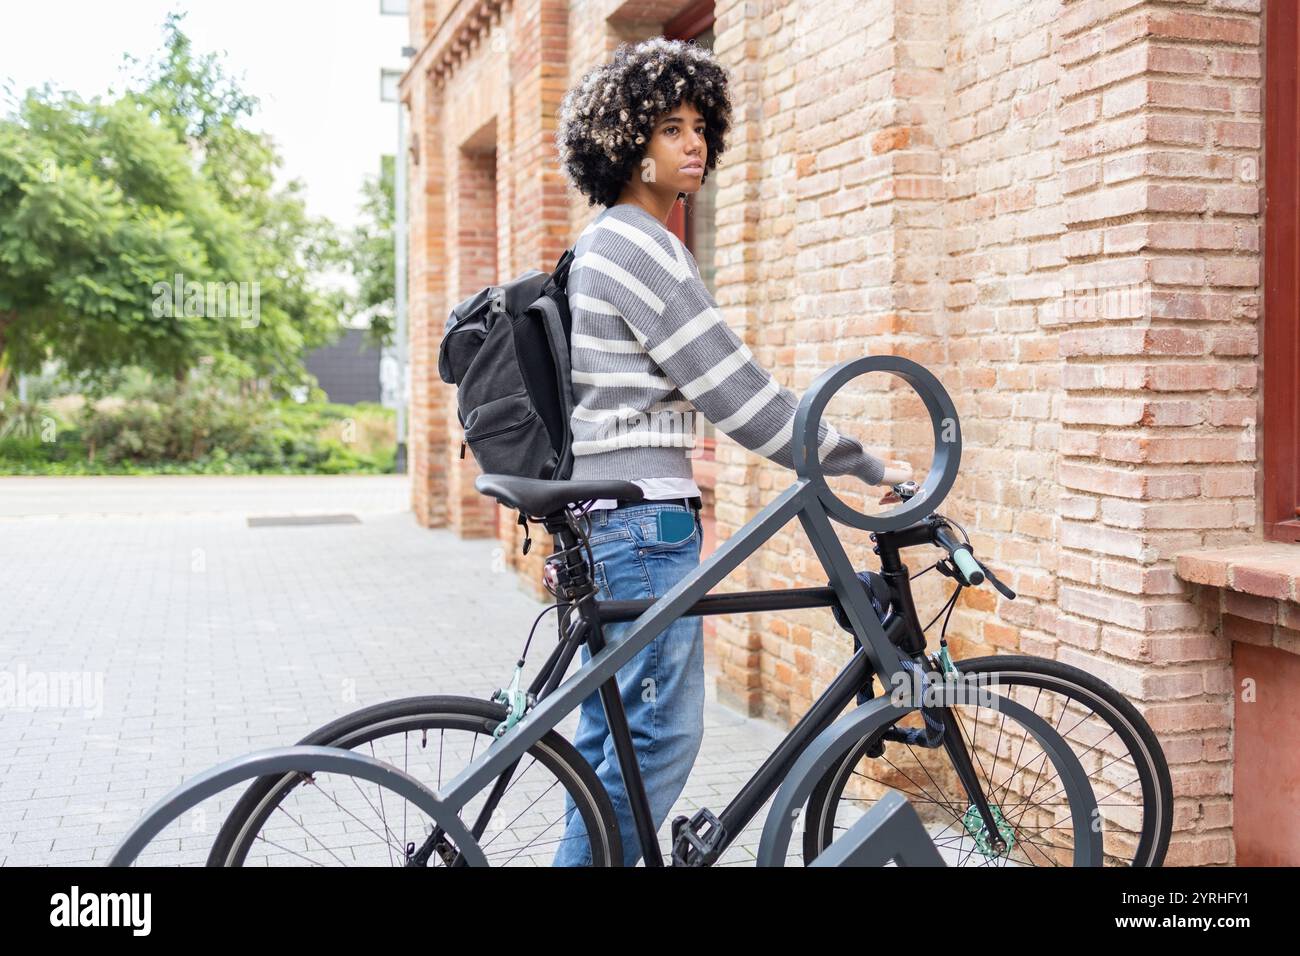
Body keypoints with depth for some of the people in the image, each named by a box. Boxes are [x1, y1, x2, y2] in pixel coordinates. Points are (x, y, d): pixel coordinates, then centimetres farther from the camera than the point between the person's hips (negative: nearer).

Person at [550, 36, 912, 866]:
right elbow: (736, 390, -16)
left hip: (611, 514, 10)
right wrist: (864, 467, -10)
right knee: (663, 730, -5)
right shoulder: (638, 244, -14)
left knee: (609, 730, 14)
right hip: (646, 515, -10)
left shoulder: (612, 243, 18)